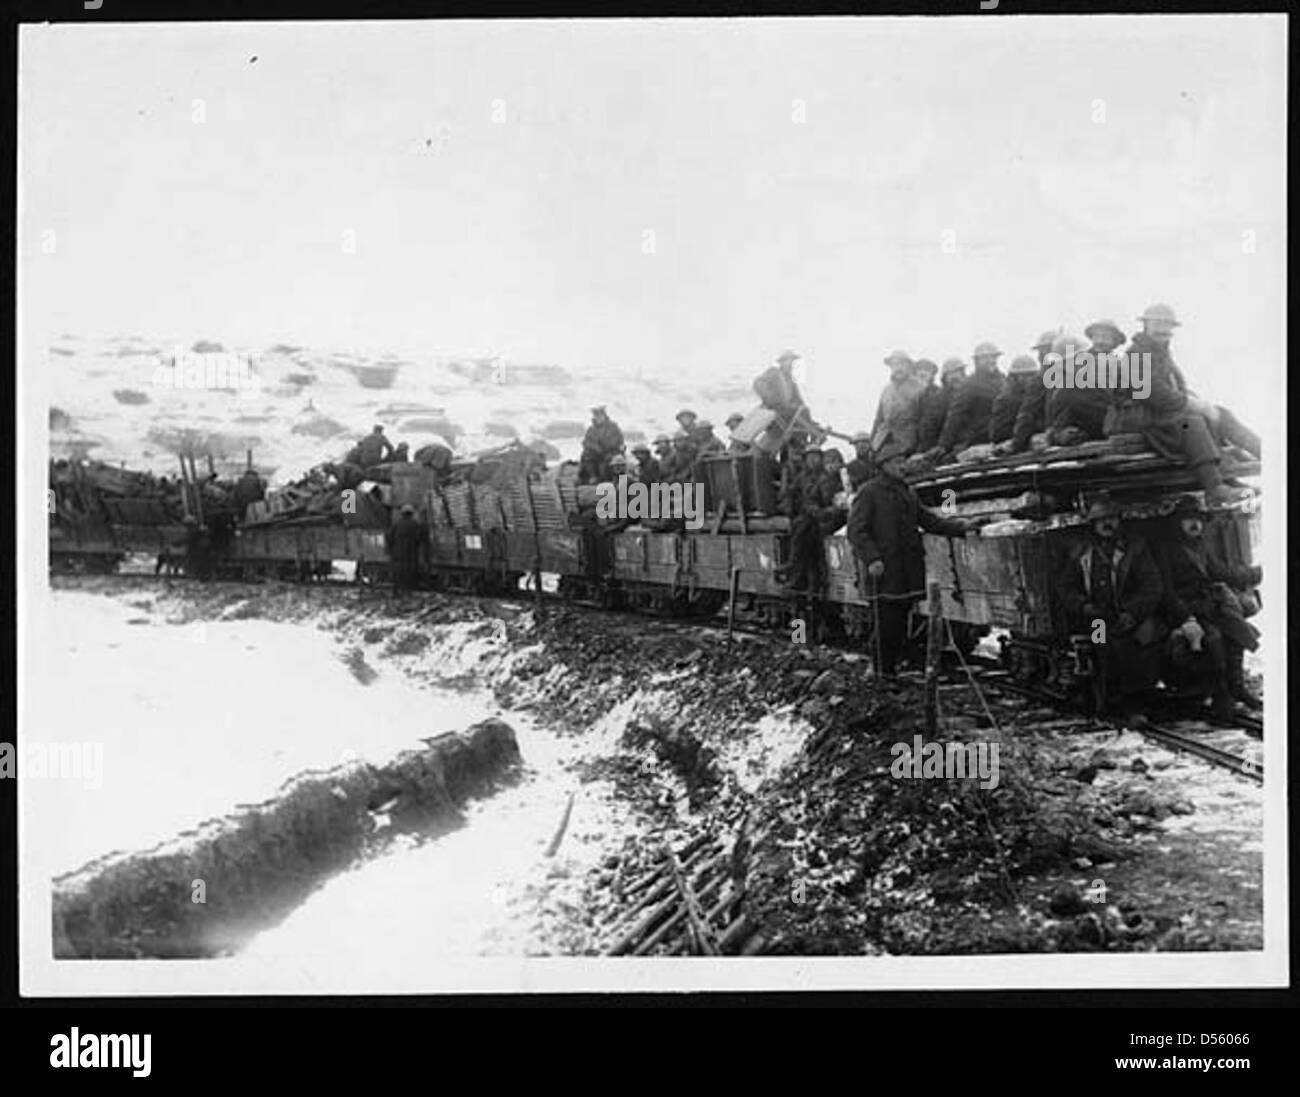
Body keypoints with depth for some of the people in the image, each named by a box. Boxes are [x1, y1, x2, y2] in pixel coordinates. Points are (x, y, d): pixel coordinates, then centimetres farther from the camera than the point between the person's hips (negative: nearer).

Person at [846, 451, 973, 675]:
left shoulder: (908, 493, 18)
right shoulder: (869, 492, -4)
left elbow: (930, 521, 20)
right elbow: (856, 531, -10)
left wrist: (960, 527, 6)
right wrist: (871, 558, -22)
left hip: (909, 571, 7)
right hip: (884, 571, -7)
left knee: (900, 624, 9)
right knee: (887, 625, -7)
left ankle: (891, 669, 19)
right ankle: (881, 673, 2)